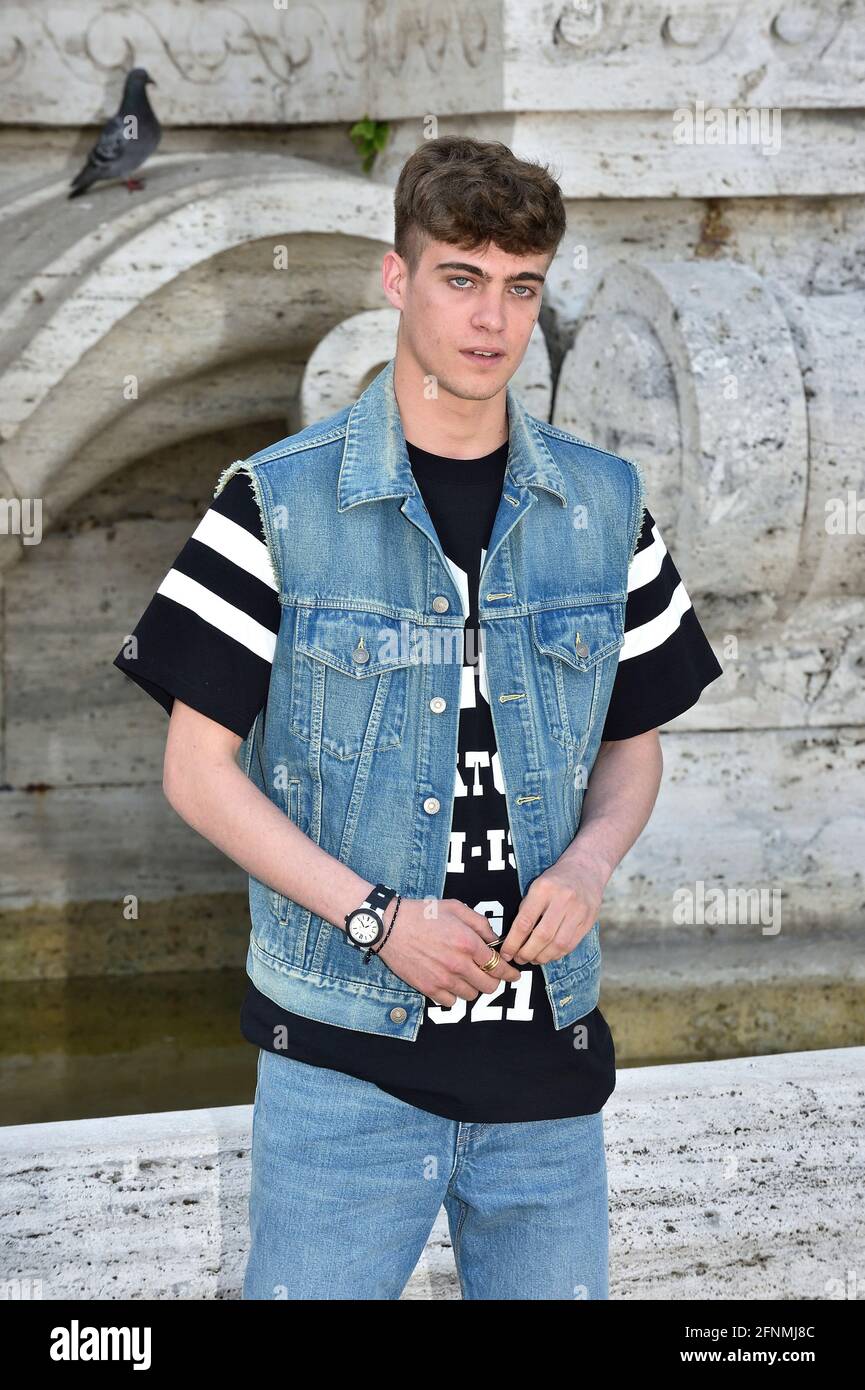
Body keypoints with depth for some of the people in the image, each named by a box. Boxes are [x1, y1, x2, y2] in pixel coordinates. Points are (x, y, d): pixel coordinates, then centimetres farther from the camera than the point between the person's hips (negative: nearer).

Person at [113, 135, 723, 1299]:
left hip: (547, 1058, 3)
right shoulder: (281, 502, -4)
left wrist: (592, 860, -7)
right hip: (344, 1053, -3)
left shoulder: (605, 506, 6)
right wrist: (374, 916, -14)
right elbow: (198, 768, -4)